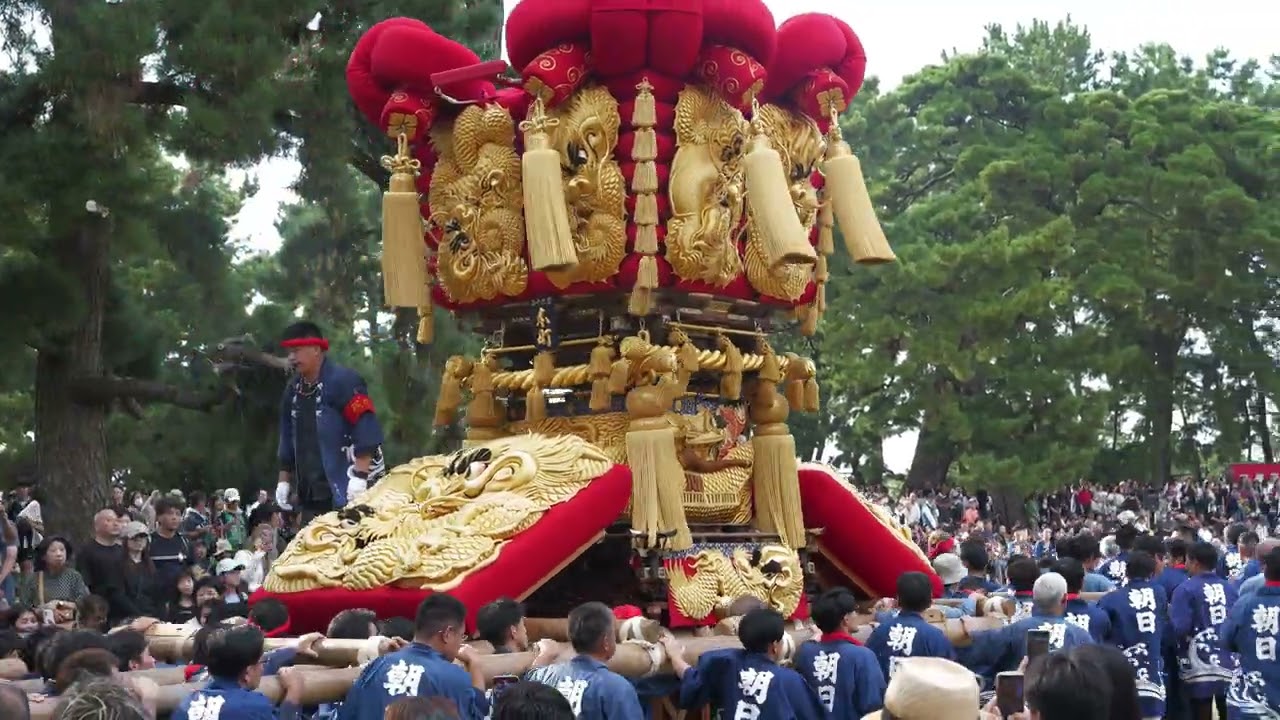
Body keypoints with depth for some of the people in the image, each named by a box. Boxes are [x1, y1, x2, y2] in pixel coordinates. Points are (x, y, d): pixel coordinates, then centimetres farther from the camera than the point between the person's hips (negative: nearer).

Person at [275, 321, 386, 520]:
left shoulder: (342, 380, -11)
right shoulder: (294, 388, 14)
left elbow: (366, 430, -17)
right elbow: (288, 437, 23)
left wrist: (360, 476, -22)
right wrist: (284, 480, 20)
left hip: (346, 488, -8)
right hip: (310, 492, 8)